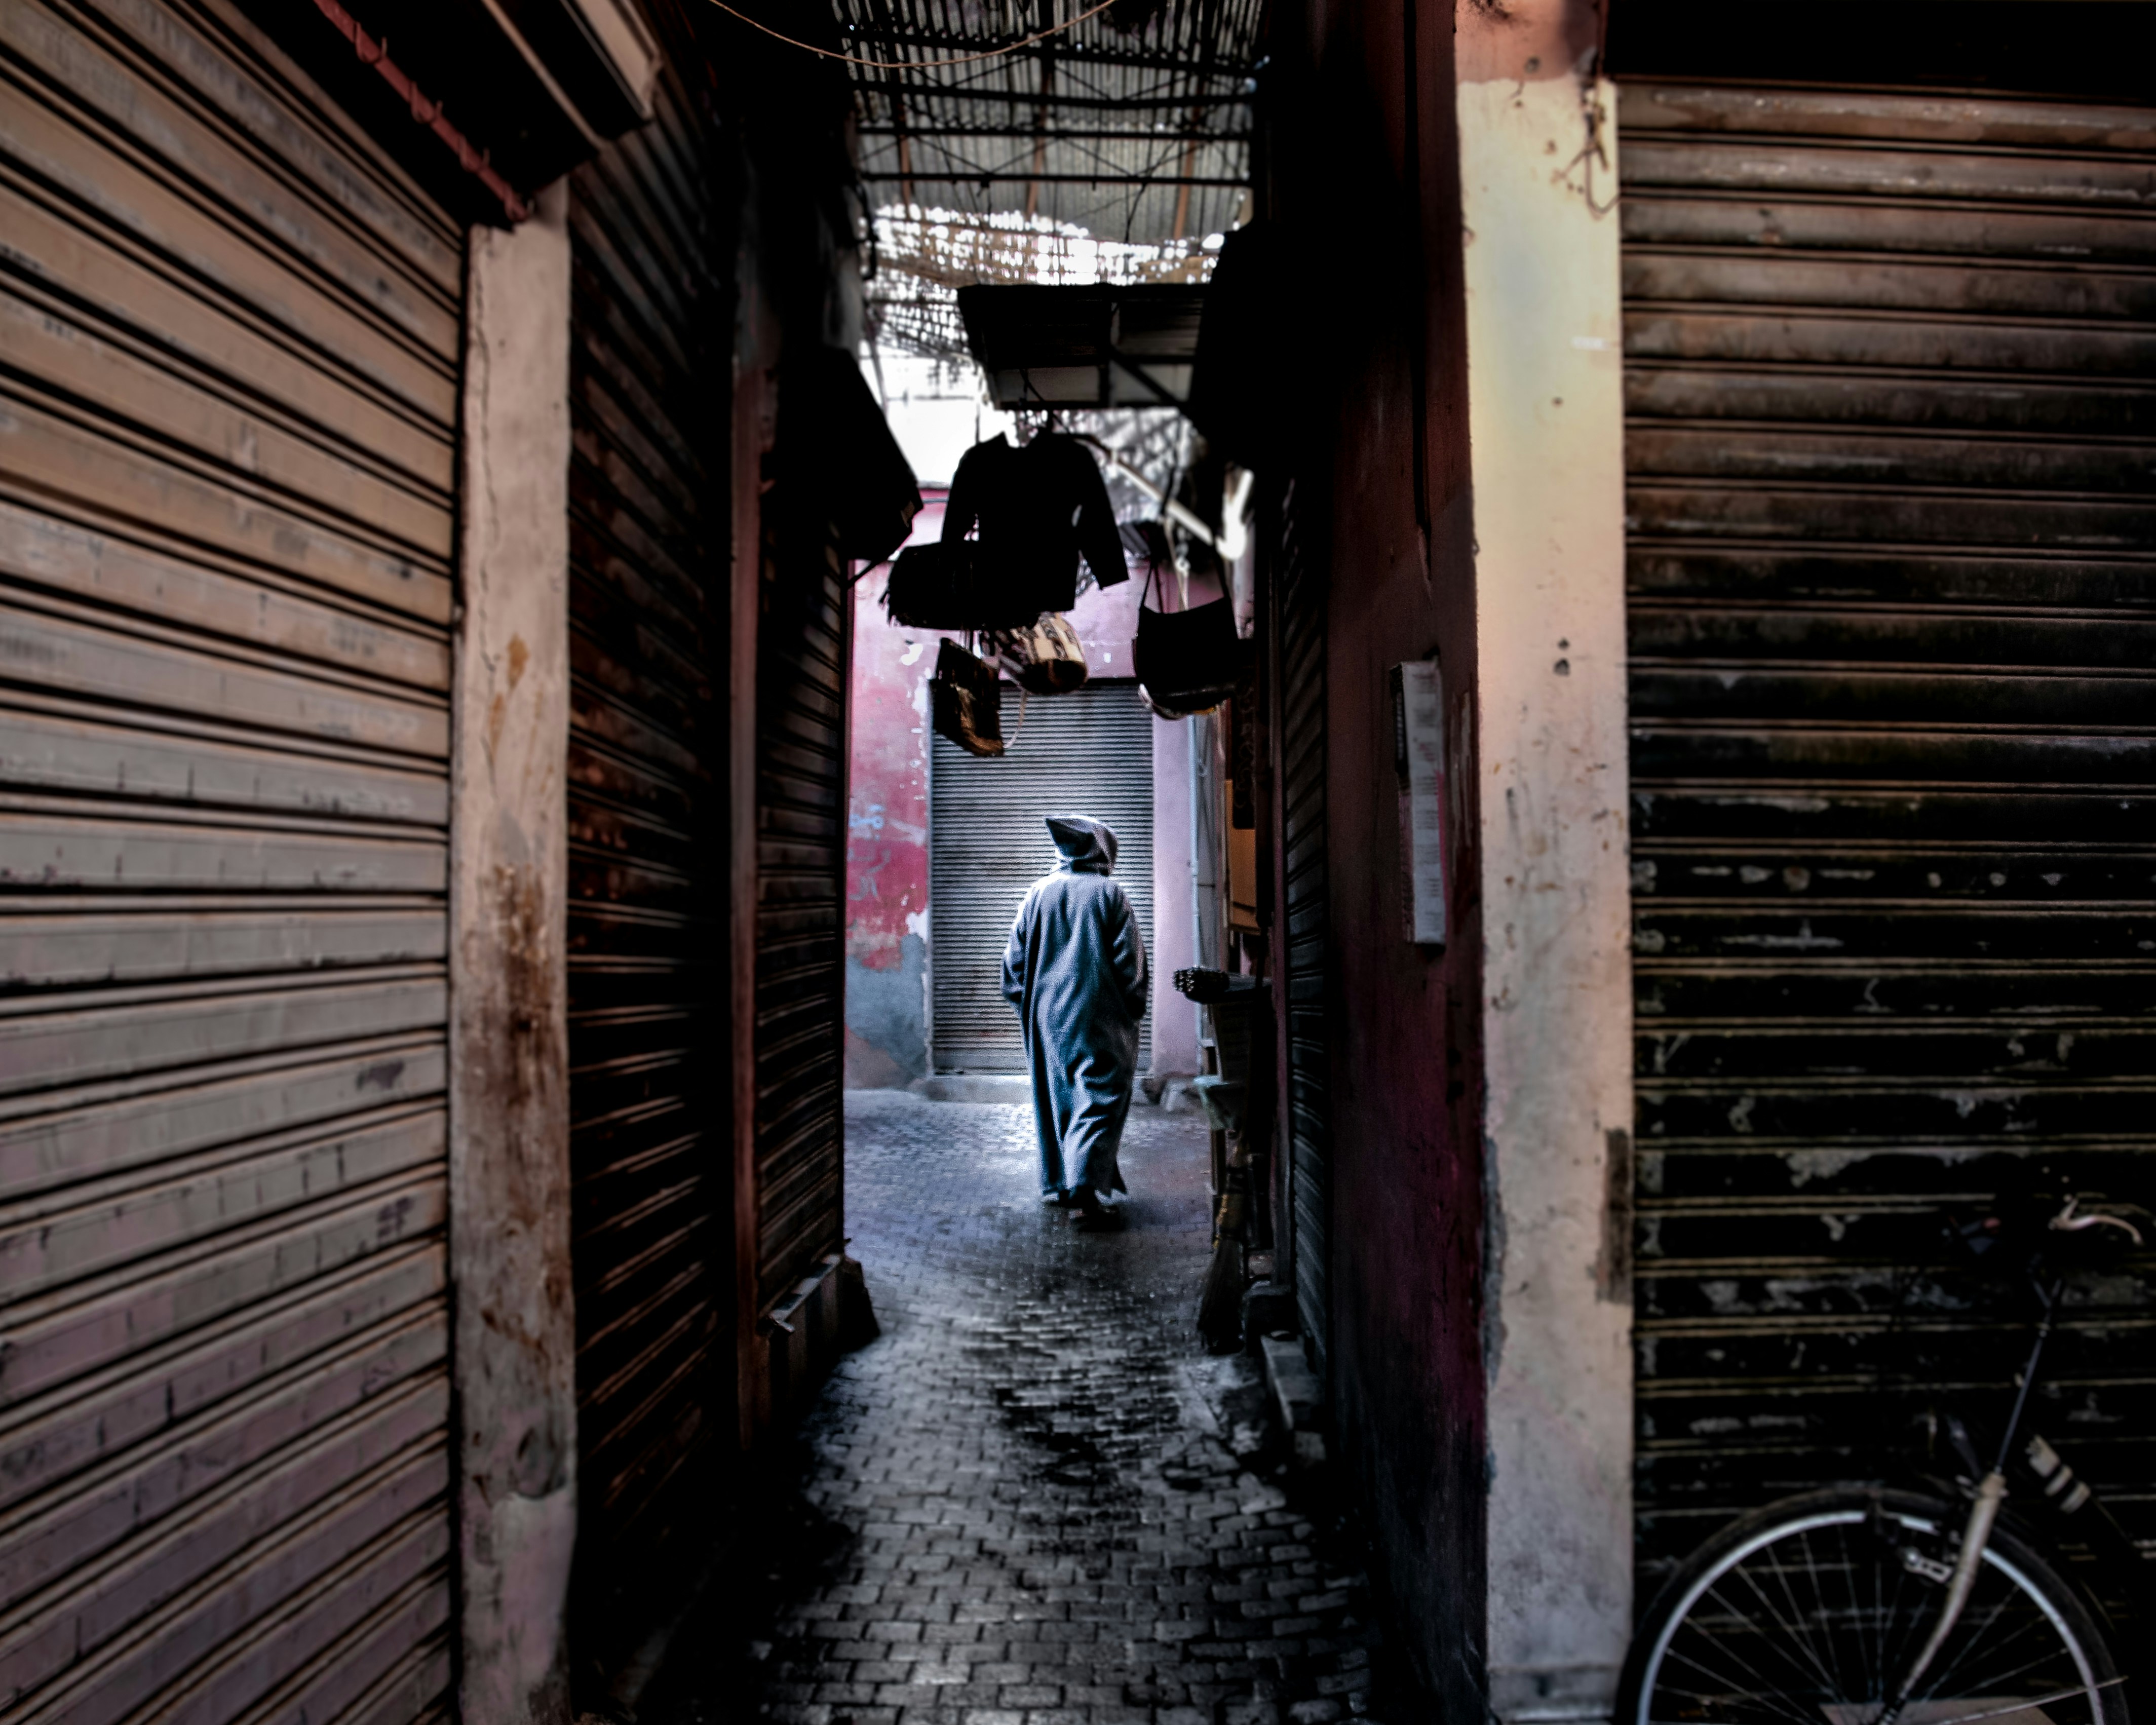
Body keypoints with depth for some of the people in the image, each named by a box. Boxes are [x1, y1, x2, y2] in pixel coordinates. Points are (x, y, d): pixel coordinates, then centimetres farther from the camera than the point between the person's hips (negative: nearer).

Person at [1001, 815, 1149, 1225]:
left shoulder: (1038, 893, 5)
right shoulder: (1109, 894, -4)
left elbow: (1015, 958, 7)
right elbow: (1130, 960, -5)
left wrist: (1028, 1007, 16)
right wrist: (1132, 1012, 5)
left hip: (1048, 1014, 4)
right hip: (1098, 1017, -4)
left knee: (1055, 1094, 14)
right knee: (1099, 1094, -4)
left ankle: (1058, 1181, 18)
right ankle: (1085, 1185, -18)